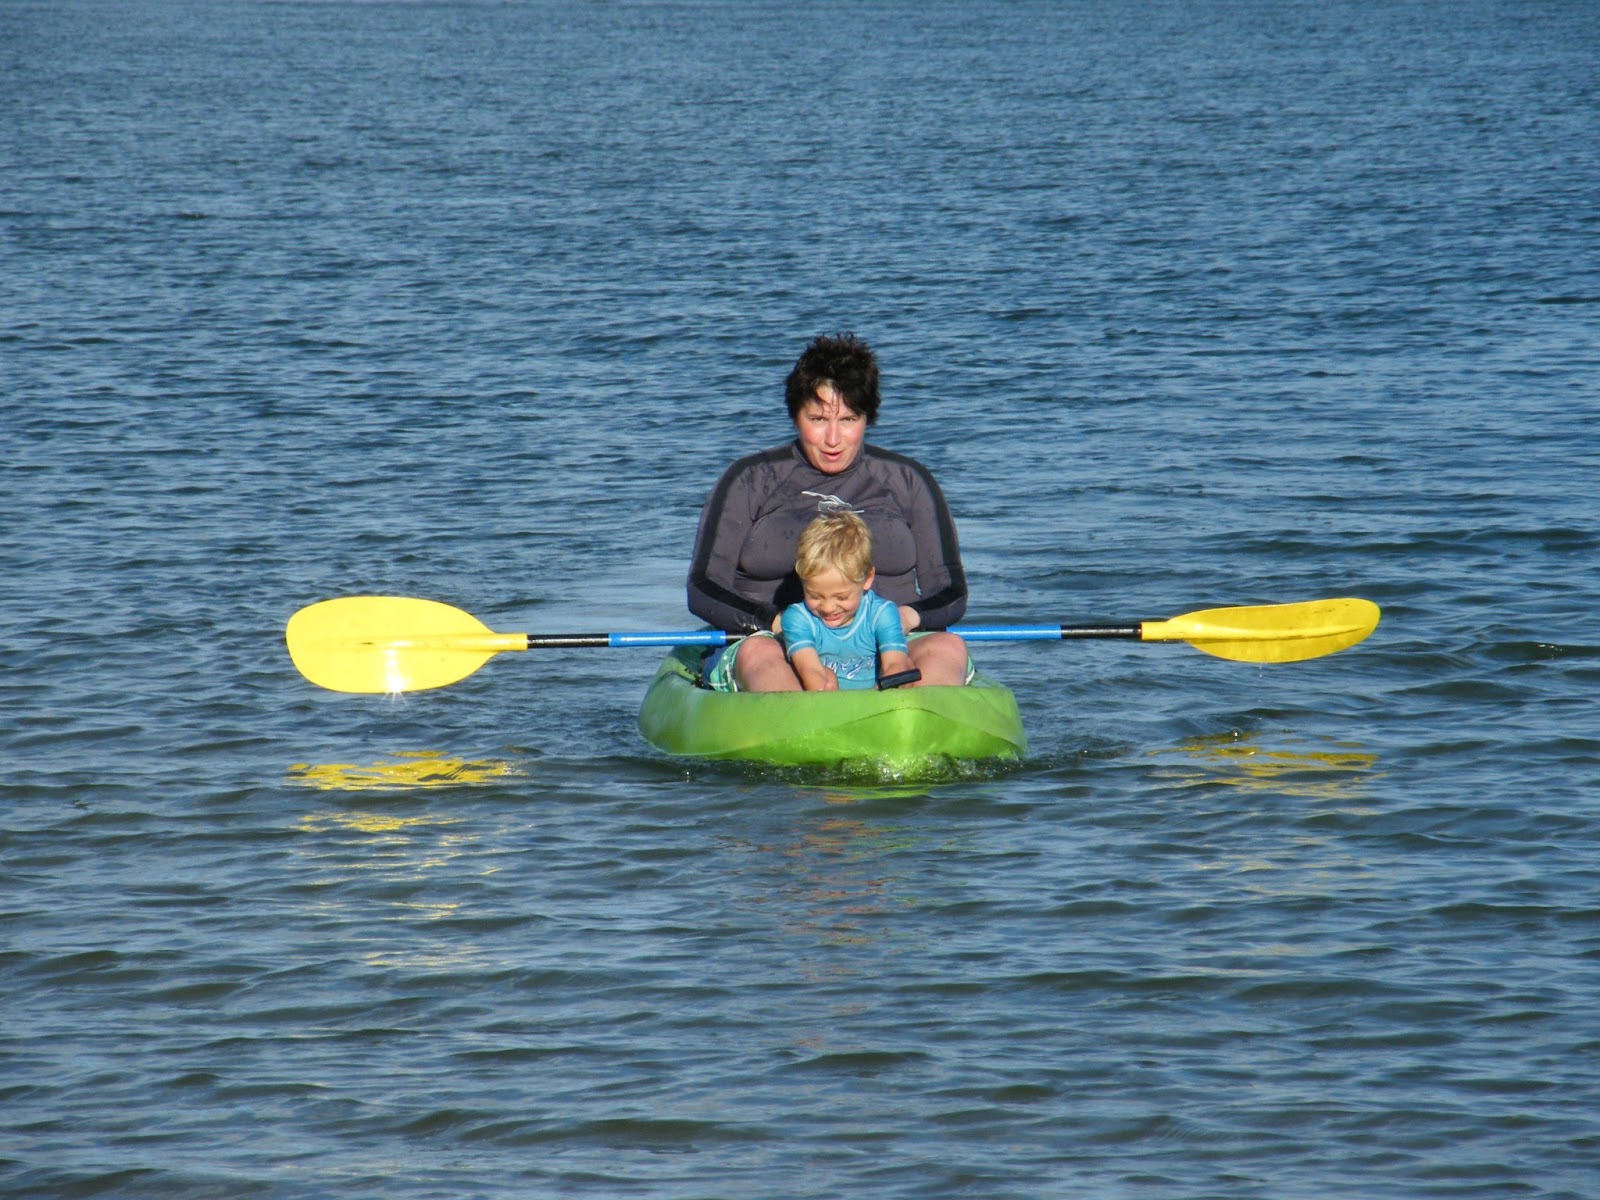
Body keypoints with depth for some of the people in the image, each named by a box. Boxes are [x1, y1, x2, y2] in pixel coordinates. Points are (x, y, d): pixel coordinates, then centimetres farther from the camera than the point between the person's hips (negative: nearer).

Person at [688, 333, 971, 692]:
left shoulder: (906, 482, 15)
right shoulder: (751, 481, 11)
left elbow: (951, 595, 12)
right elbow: (703, 591, 4)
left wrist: (908, 617, -12)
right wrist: (775, 622, -15)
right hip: (785, 651, -1)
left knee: (947, 649, -29)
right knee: (758, 653, -35)